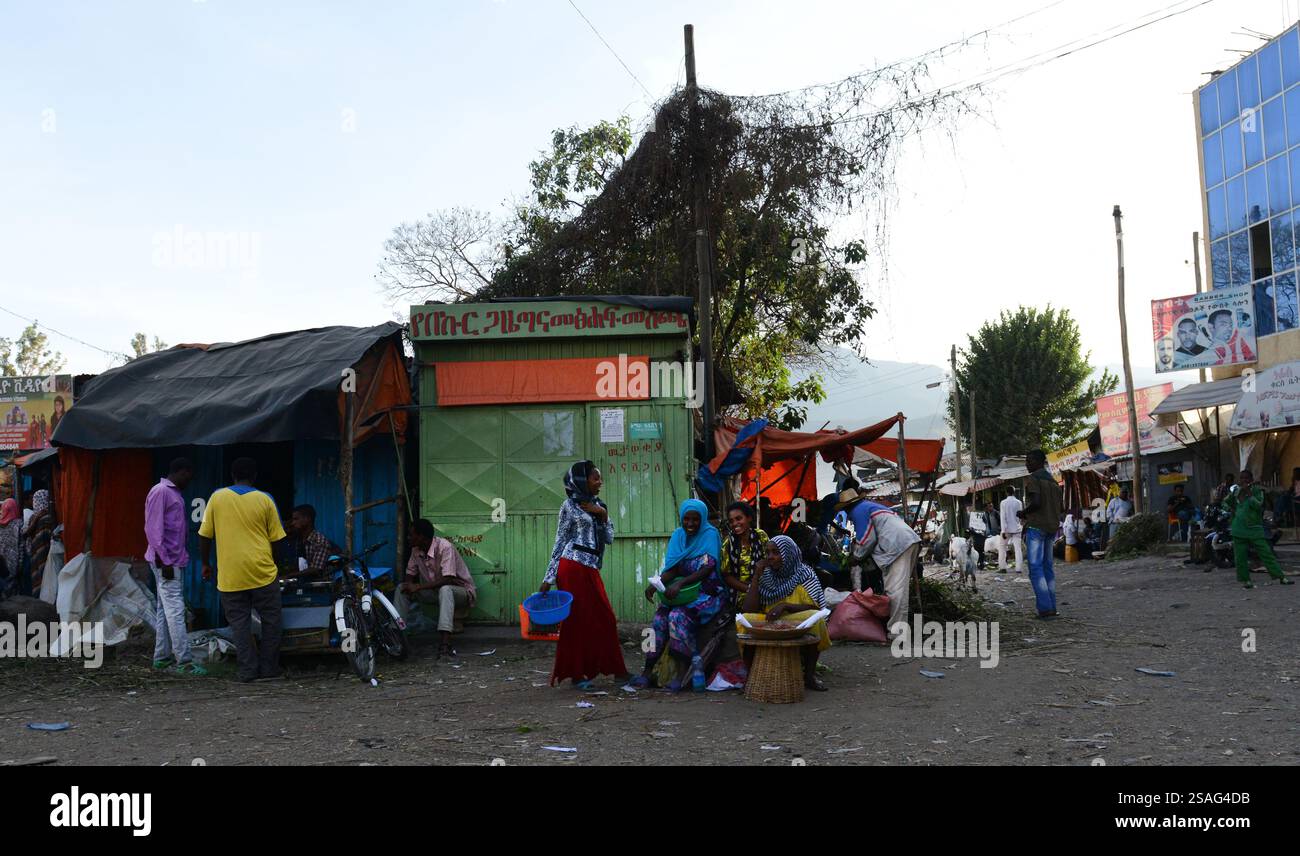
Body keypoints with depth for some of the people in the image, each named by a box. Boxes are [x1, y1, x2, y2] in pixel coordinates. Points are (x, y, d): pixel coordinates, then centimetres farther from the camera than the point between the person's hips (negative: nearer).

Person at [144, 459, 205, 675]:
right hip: (167, 561, -10)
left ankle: (162, 657, 15)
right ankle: (184, 661, -10)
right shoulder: (160, 492, -12)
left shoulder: (175, 493, 17)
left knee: (165, 609, 11)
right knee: (175, 610, -10)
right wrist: (164, 561, -18)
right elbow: (153, 529, -17)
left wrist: (180, 557, 14)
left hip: (175, 560, 10)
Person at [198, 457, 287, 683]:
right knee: (270, 621, 11)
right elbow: (275, 538, 4)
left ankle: (248, 670, 6)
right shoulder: (265, 500, 0)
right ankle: (269, 668, 13)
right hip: (262, 571, -1)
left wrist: (206, 563, 16)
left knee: (239, 623, 7)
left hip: (230, 575, 1)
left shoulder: (217, 497, 2)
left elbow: (205, 536, 3)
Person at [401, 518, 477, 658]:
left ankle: (445, 645, -51)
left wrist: (419, 587, -34)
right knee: (402, 588, -8)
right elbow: (410, 574, 8)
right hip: (435, 592, 7)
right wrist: (408, 584, -17)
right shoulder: (416, 550, -2)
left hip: (462, 591, -7)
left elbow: (447, 580, -31)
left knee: (445, 590, -41)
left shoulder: (445, 547, -23)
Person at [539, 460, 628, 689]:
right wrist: (549, 578, -4)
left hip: (590, 569, 6)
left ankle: (617, 670, 14)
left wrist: (603, 516, -4)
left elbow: (609, 539, 12)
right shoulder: (570, 505, -2)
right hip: (573, 566, -6)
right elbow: (560, 542, -2)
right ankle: (575, 672, 7)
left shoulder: (598, 506, 16)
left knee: (605, 618, 7)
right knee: (576, 619, -2)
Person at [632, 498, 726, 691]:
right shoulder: (678, 535, 10)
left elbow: (708, 568, -17)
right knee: (660, 616, -21)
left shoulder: (710, 534, -7)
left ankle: (683, 672, -26)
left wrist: (681, 583, -27)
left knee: (678, 616, -30)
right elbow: (672, 569, 4)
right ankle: (648, 670, -20)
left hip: (708, 593, -5)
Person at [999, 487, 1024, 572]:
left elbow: (1003, 517, -10)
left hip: (1007, 529, -1)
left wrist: (1003, 530, -11)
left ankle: (1002, 567, 5)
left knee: (1002, 547, 11)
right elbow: (1021, 516, 3)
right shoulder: (1018, 502, -2)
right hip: (1017, 528, 1)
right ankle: (1018, 568, -4)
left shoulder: (1003, 503, -7)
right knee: (1018, 548, 2)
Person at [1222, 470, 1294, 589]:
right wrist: (1231, 510, 4)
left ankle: (1281, 577, -1)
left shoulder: (1257, 490, -3)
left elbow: (1259, 505, -19)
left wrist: (1248, 493, -21)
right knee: (1240, 557, 2)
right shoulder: (1236, 491, 9)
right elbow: (1225, 503, 23)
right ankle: (1245, 580, 13)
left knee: (1266, 553, -5)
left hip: (1255, 529, -3)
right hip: (1239, 529, 3)